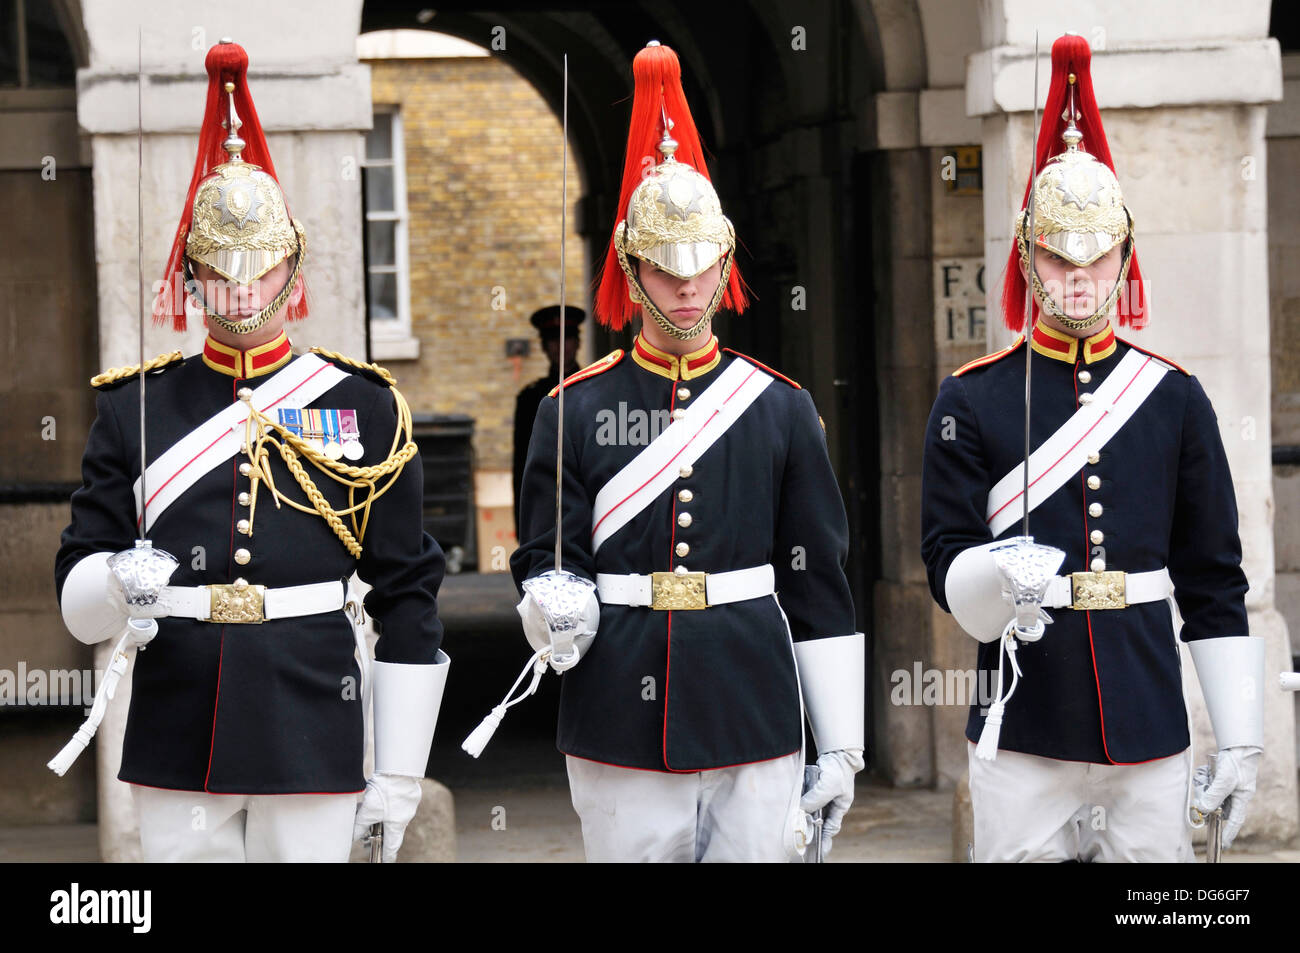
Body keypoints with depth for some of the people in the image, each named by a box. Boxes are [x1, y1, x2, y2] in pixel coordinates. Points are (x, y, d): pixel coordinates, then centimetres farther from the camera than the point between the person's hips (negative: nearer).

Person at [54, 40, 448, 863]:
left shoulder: (364, 407, 4)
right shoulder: (134, 408, 6)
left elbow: (408, 603, 4)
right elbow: (77, 593, 6)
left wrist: (398, 779, 0)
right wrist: (121, 587, -19)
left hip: (315, 753, -1)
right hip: (177, 756, 1)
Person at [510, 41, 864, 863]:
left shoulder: (781, 407, 6)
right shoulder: (575, 410, 3)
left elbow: (820, 586, 6)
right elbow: (546, 564, 5)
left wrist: (841, 747, 4)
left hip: (757, 733, 0)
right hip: (621, 739, 0)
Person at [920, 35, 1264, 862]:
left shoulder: (1175, 398, 8)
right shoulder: (972, 401, 3)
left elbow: (1215, 585, 8)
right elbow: (948, 563, 0)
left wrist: (1240, 737, 4)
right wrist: (1000, 572, -24)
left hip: (1151, 733, 2)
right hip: (1024, 733, -1)